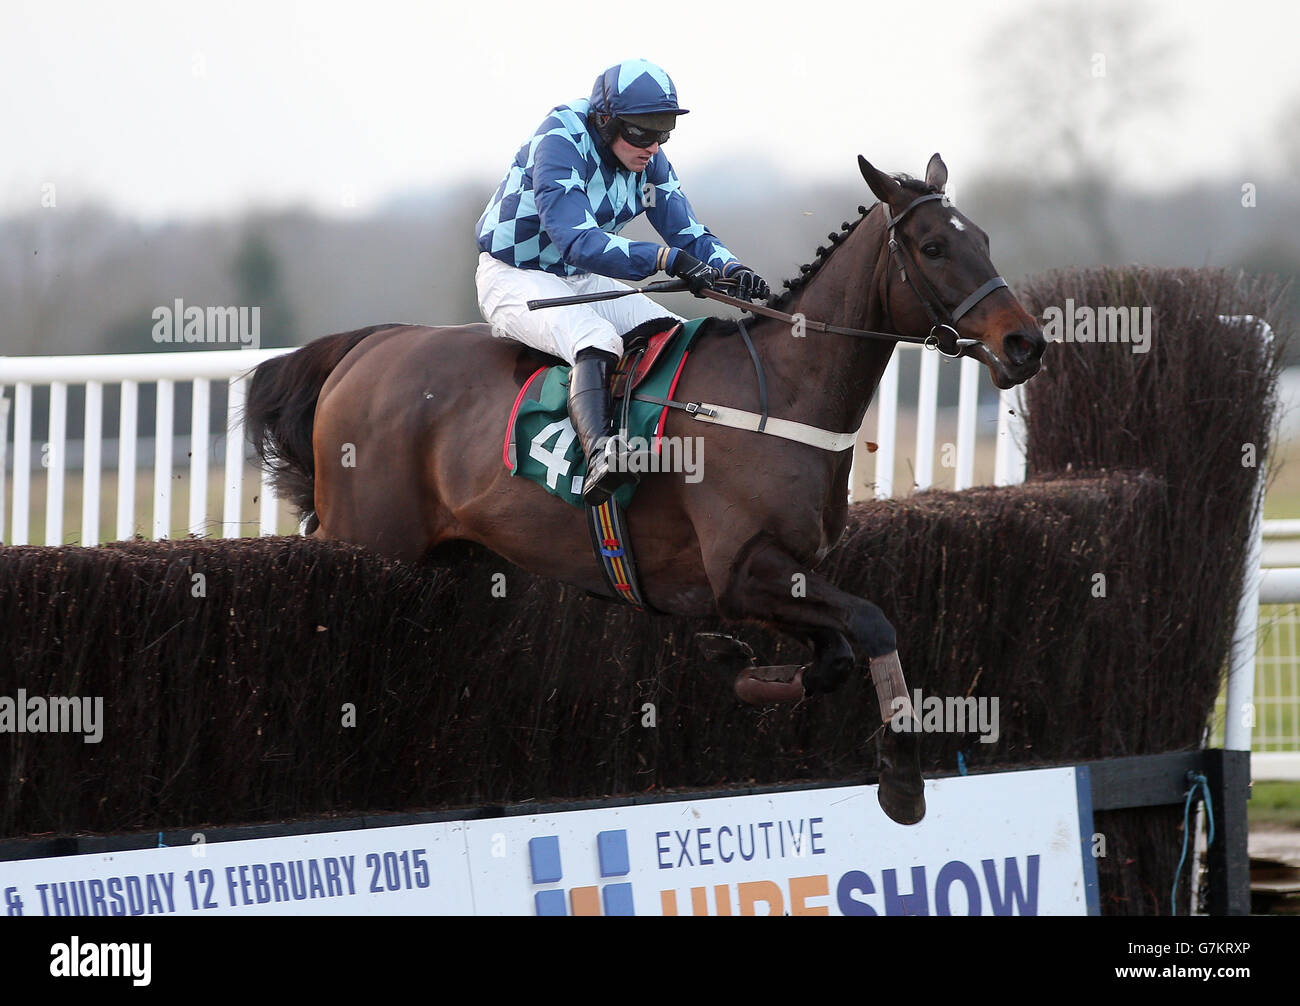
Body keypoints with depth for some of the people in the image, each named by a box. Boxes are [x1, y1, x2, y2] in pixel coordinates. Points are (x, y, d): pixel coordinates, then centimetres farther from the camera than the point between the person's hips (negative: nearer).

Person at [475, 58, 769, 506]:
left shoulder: (649, 161, -2)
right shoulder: (560, 144, -26)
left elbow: (688, 233, -2)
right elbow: (577, 242, -37)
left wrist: (730, 268, -25)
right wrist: (665, 258, -49)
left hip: (583, 282, 9)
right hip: (514, 278, -9)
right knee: (598, 338, -36)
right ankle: (598, 457, -56)